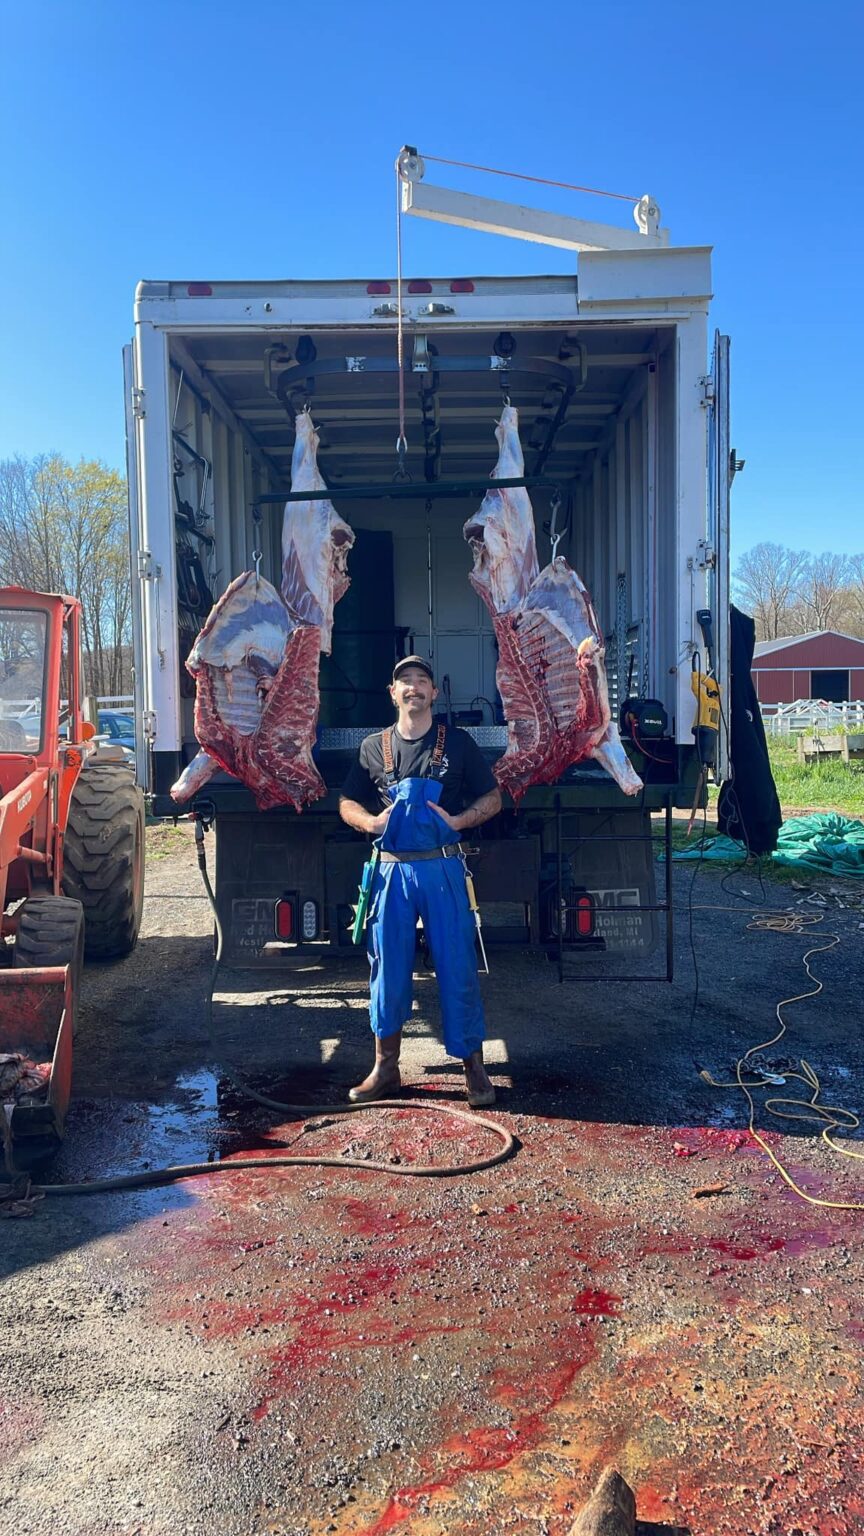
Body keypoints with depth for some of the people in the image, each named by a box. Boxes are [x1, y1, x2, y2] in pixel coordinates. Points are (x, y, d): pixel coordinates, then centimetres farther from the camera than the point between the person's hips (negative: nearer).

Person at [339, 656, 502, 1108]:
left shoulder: (457, 743, 6)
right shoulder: (373, 747, 11)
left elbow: (492, 798, 9)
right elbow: (347, 803, 16)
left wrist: (457, 820, -10)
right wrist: (372, 822, -5)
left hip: (443, 869, -2)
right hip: (392, 869, 2)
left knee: (457, 967, -2)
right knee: (388, 969, 6)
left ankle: (473, 1066, 10)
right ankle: (385, 1068, 19)